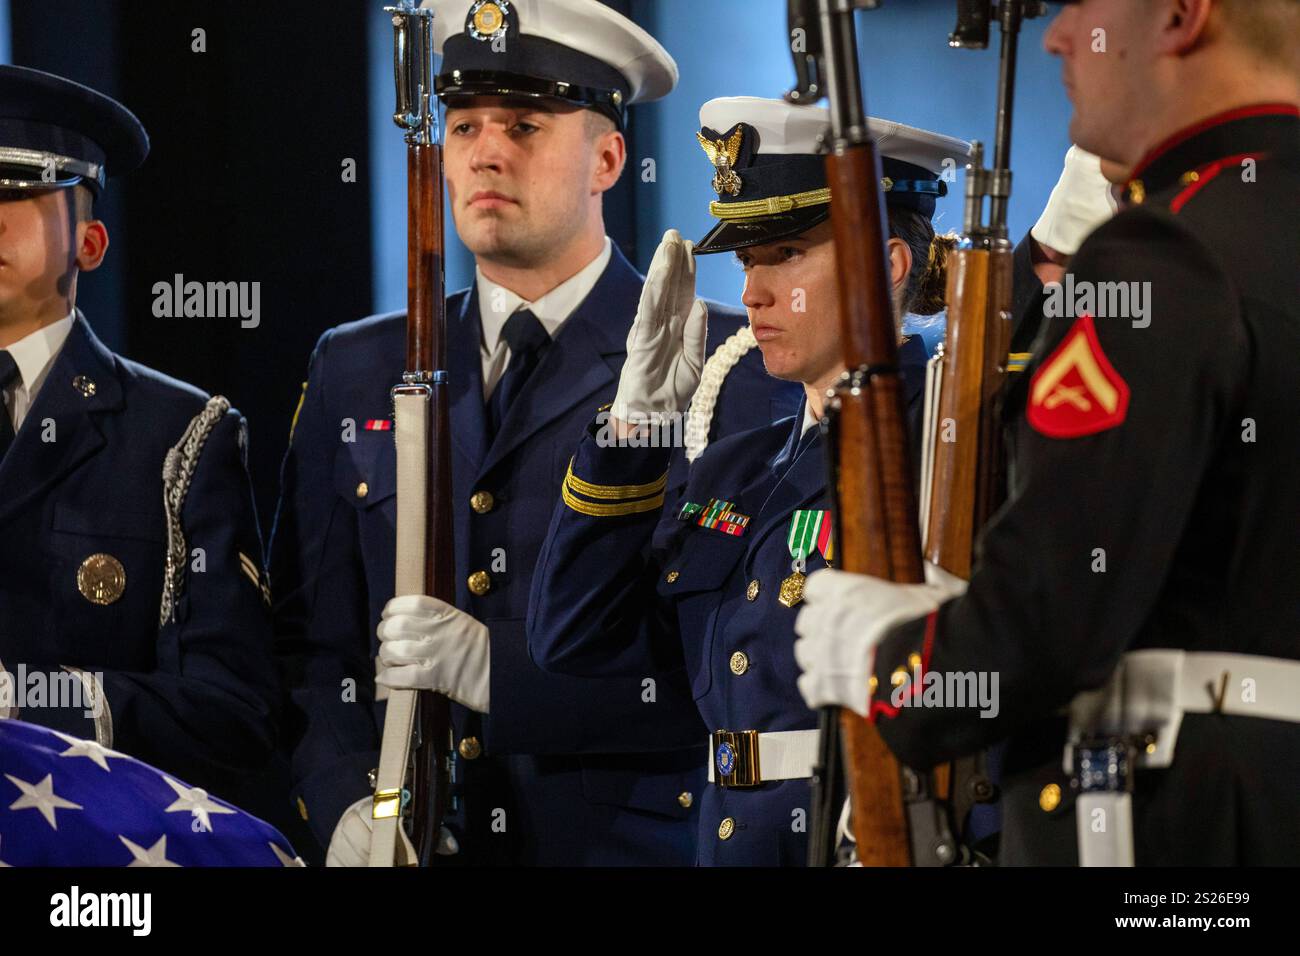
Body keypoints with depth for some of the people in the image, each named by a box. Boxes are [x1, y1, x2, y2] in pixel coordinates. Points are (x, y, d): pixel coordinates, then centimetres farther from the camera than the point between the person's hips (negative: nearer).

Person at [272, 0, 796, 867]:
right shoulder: (357, 375, 13)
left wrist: (504, 672, -16)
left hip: (634, 843, -2)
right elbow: (311, 648, 12)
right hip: (409, 852, 2)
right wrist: (347, 807, -5)